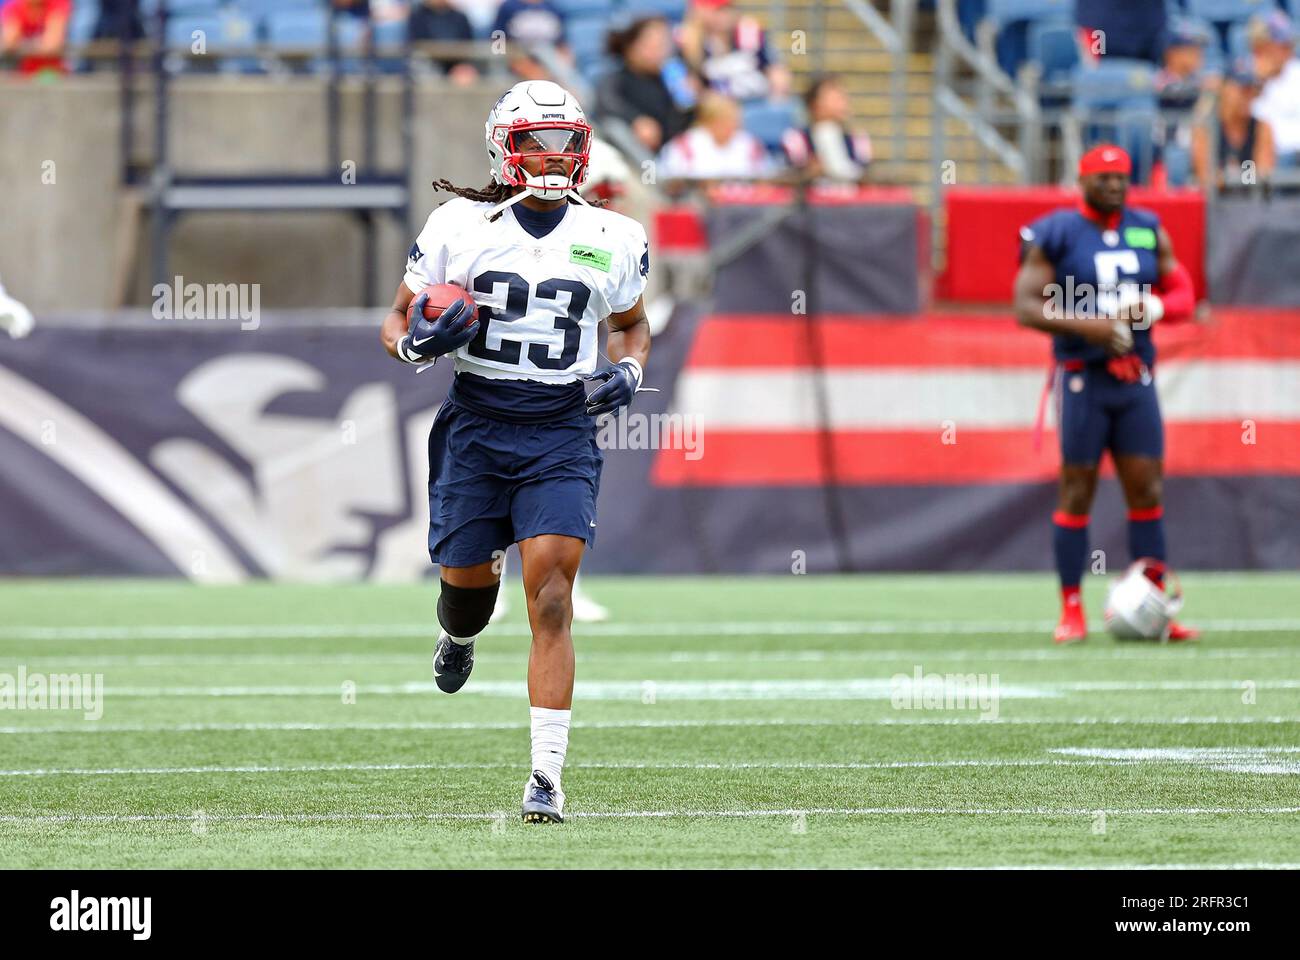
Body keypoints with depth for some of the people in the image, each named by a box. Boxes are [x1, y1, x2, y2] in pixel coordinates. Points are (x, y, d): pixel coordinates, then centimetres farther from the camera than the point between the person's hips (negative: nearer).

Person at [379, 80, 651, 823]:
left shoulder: (612, 241, 5)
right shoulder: (459, 228, 0)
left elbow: (633, 324, 23)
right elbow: (397, 322, 8)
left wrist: (629, 371, 2)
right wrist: (417, 343, -15)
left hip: (562, 433, 0)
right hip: (477, 424, 0)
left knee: (551, 606, -11)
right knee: (466, 575, 7)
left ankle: (547, 778, -11)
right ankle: (460, 637, 48)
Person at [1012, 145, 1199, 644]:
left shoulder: (1149, 232, 9)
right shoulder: (1055, 235, -4)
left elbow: (1183, 296, 11)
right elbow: (1026, 307, -8)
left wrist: (1150, 308, -11)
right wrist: (1087, 326, -21)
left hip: (1138, 380, 4)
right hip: (1083, 378, -4)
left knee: (1146, 491, 2)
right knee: (1076, 492, -1)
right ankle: (1071, 609, 5)